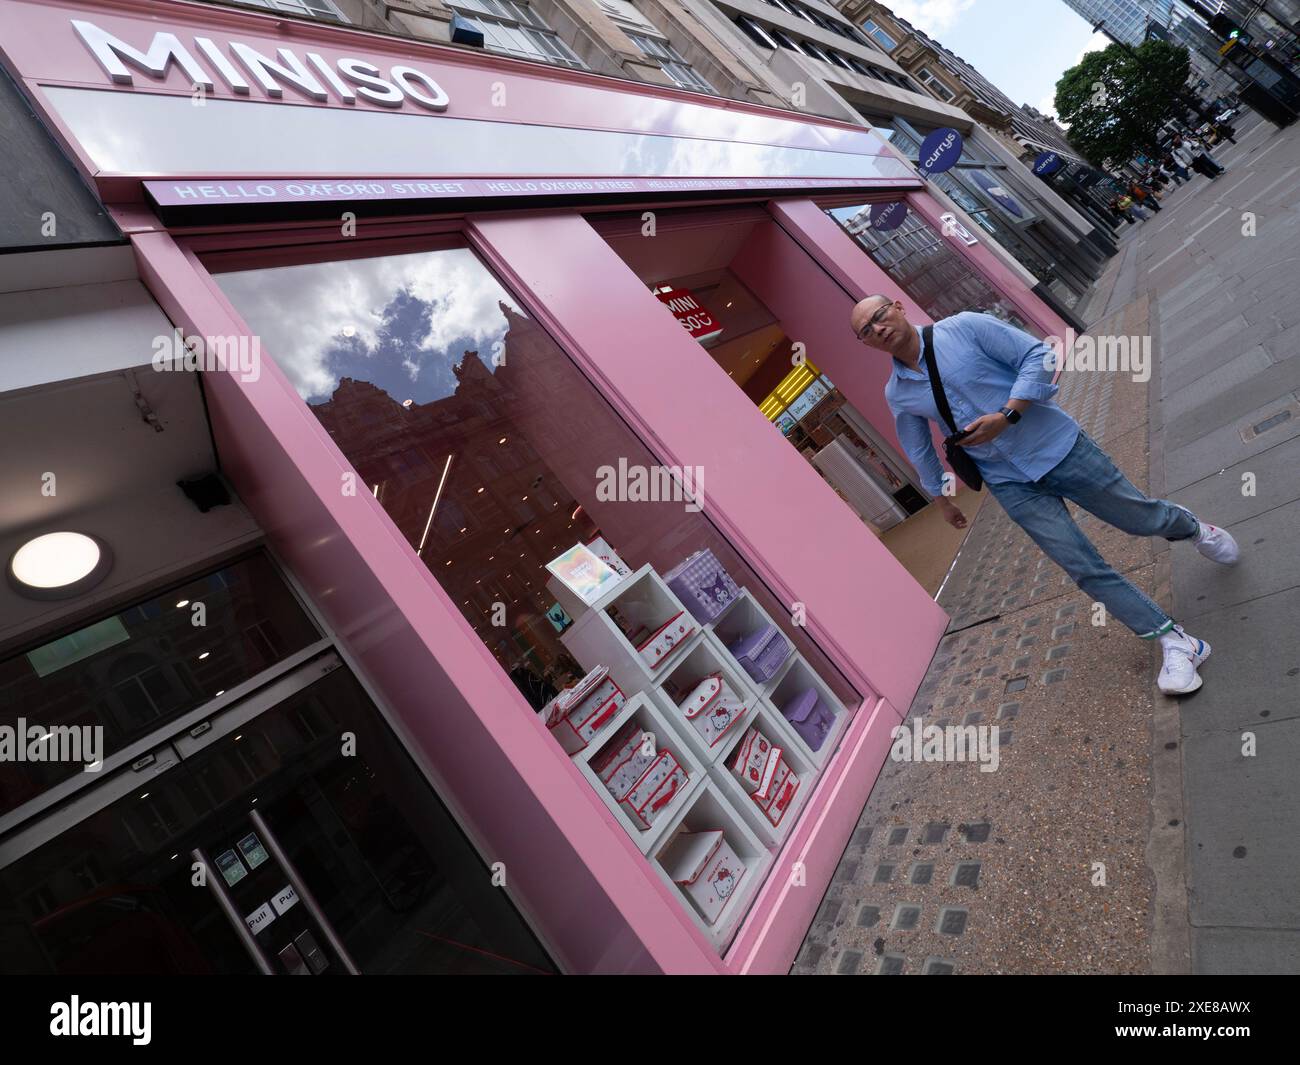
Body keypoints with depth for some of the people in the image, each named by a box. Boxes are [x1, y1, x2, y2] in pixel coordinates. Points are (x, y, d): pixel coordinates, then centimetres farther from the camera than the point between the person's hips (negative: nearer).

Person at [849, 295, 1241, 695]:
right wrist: (942, 499, 21)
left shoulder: (964, 327, -10)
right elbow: (921, 454, 12)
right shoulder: (897, 395, -1)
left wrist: (1005, 415, -23)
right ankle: (1176, 642, 13)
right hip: (1012, 485, 2)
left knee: (1143, 519, 13)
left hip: (1058, 446, -2)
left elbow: (1038, 354, -11)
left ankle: (1191, 527, 49)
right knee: (1085, 569, -2)